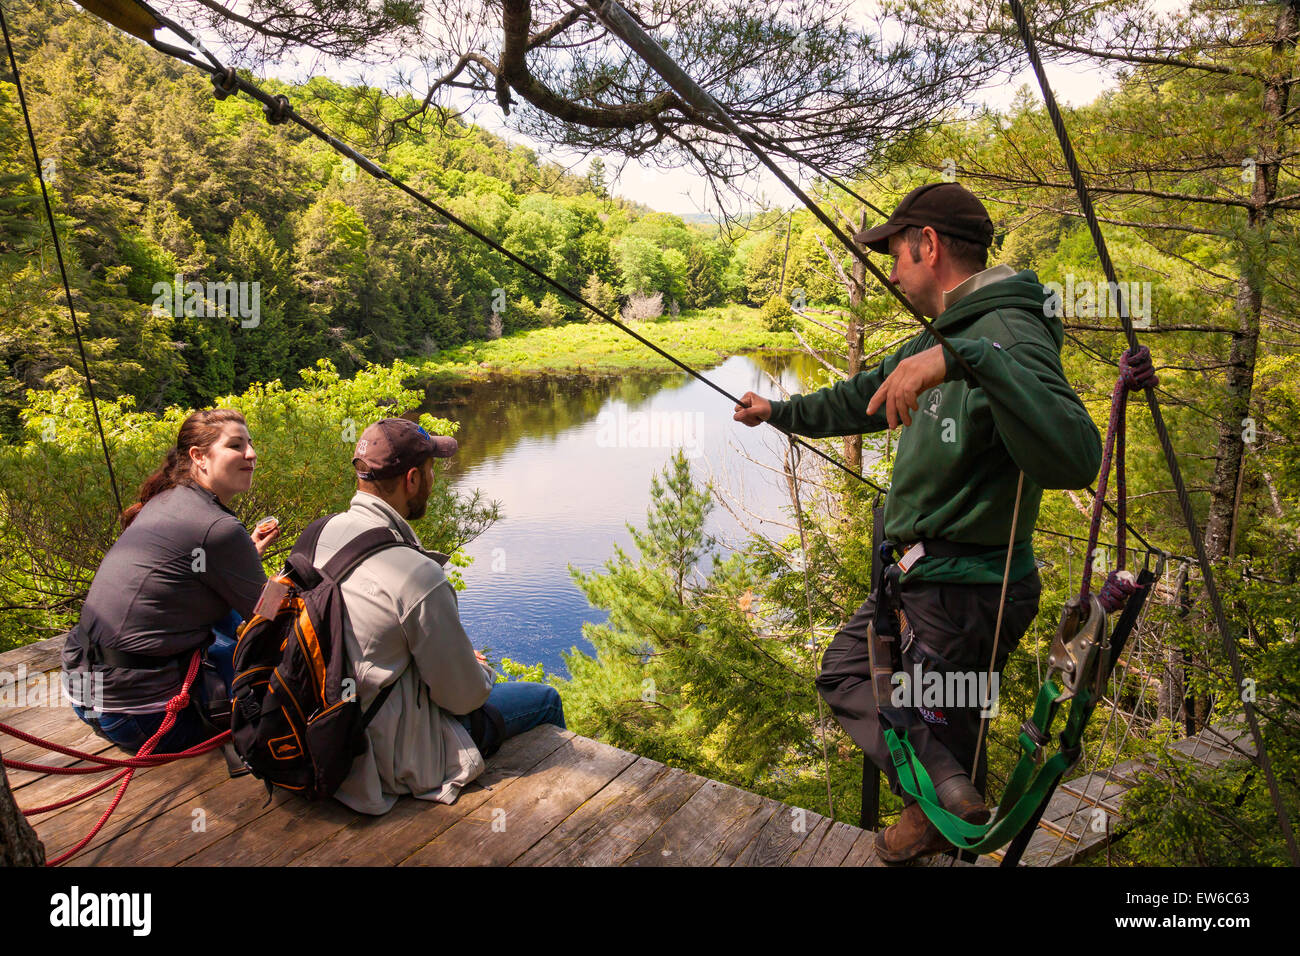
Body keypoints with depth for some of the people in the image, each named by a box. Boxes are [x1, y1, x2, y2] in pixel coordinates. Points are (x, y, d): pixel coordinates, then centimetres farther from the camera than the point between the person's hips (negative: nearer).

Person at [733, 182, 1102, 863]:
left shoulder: (1009, 333, -22)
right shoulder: (942, 335, 10)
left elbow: (1074, 460, -38)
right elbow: (862, 400, 24)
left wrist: (967, 358, -46)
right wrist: (778, 412, 35)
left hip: (961, 593, -10)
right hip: (918, 576, 10)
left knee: (940, 733, 5)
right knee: (843, 670, 18)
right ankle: (942, 787, 16)